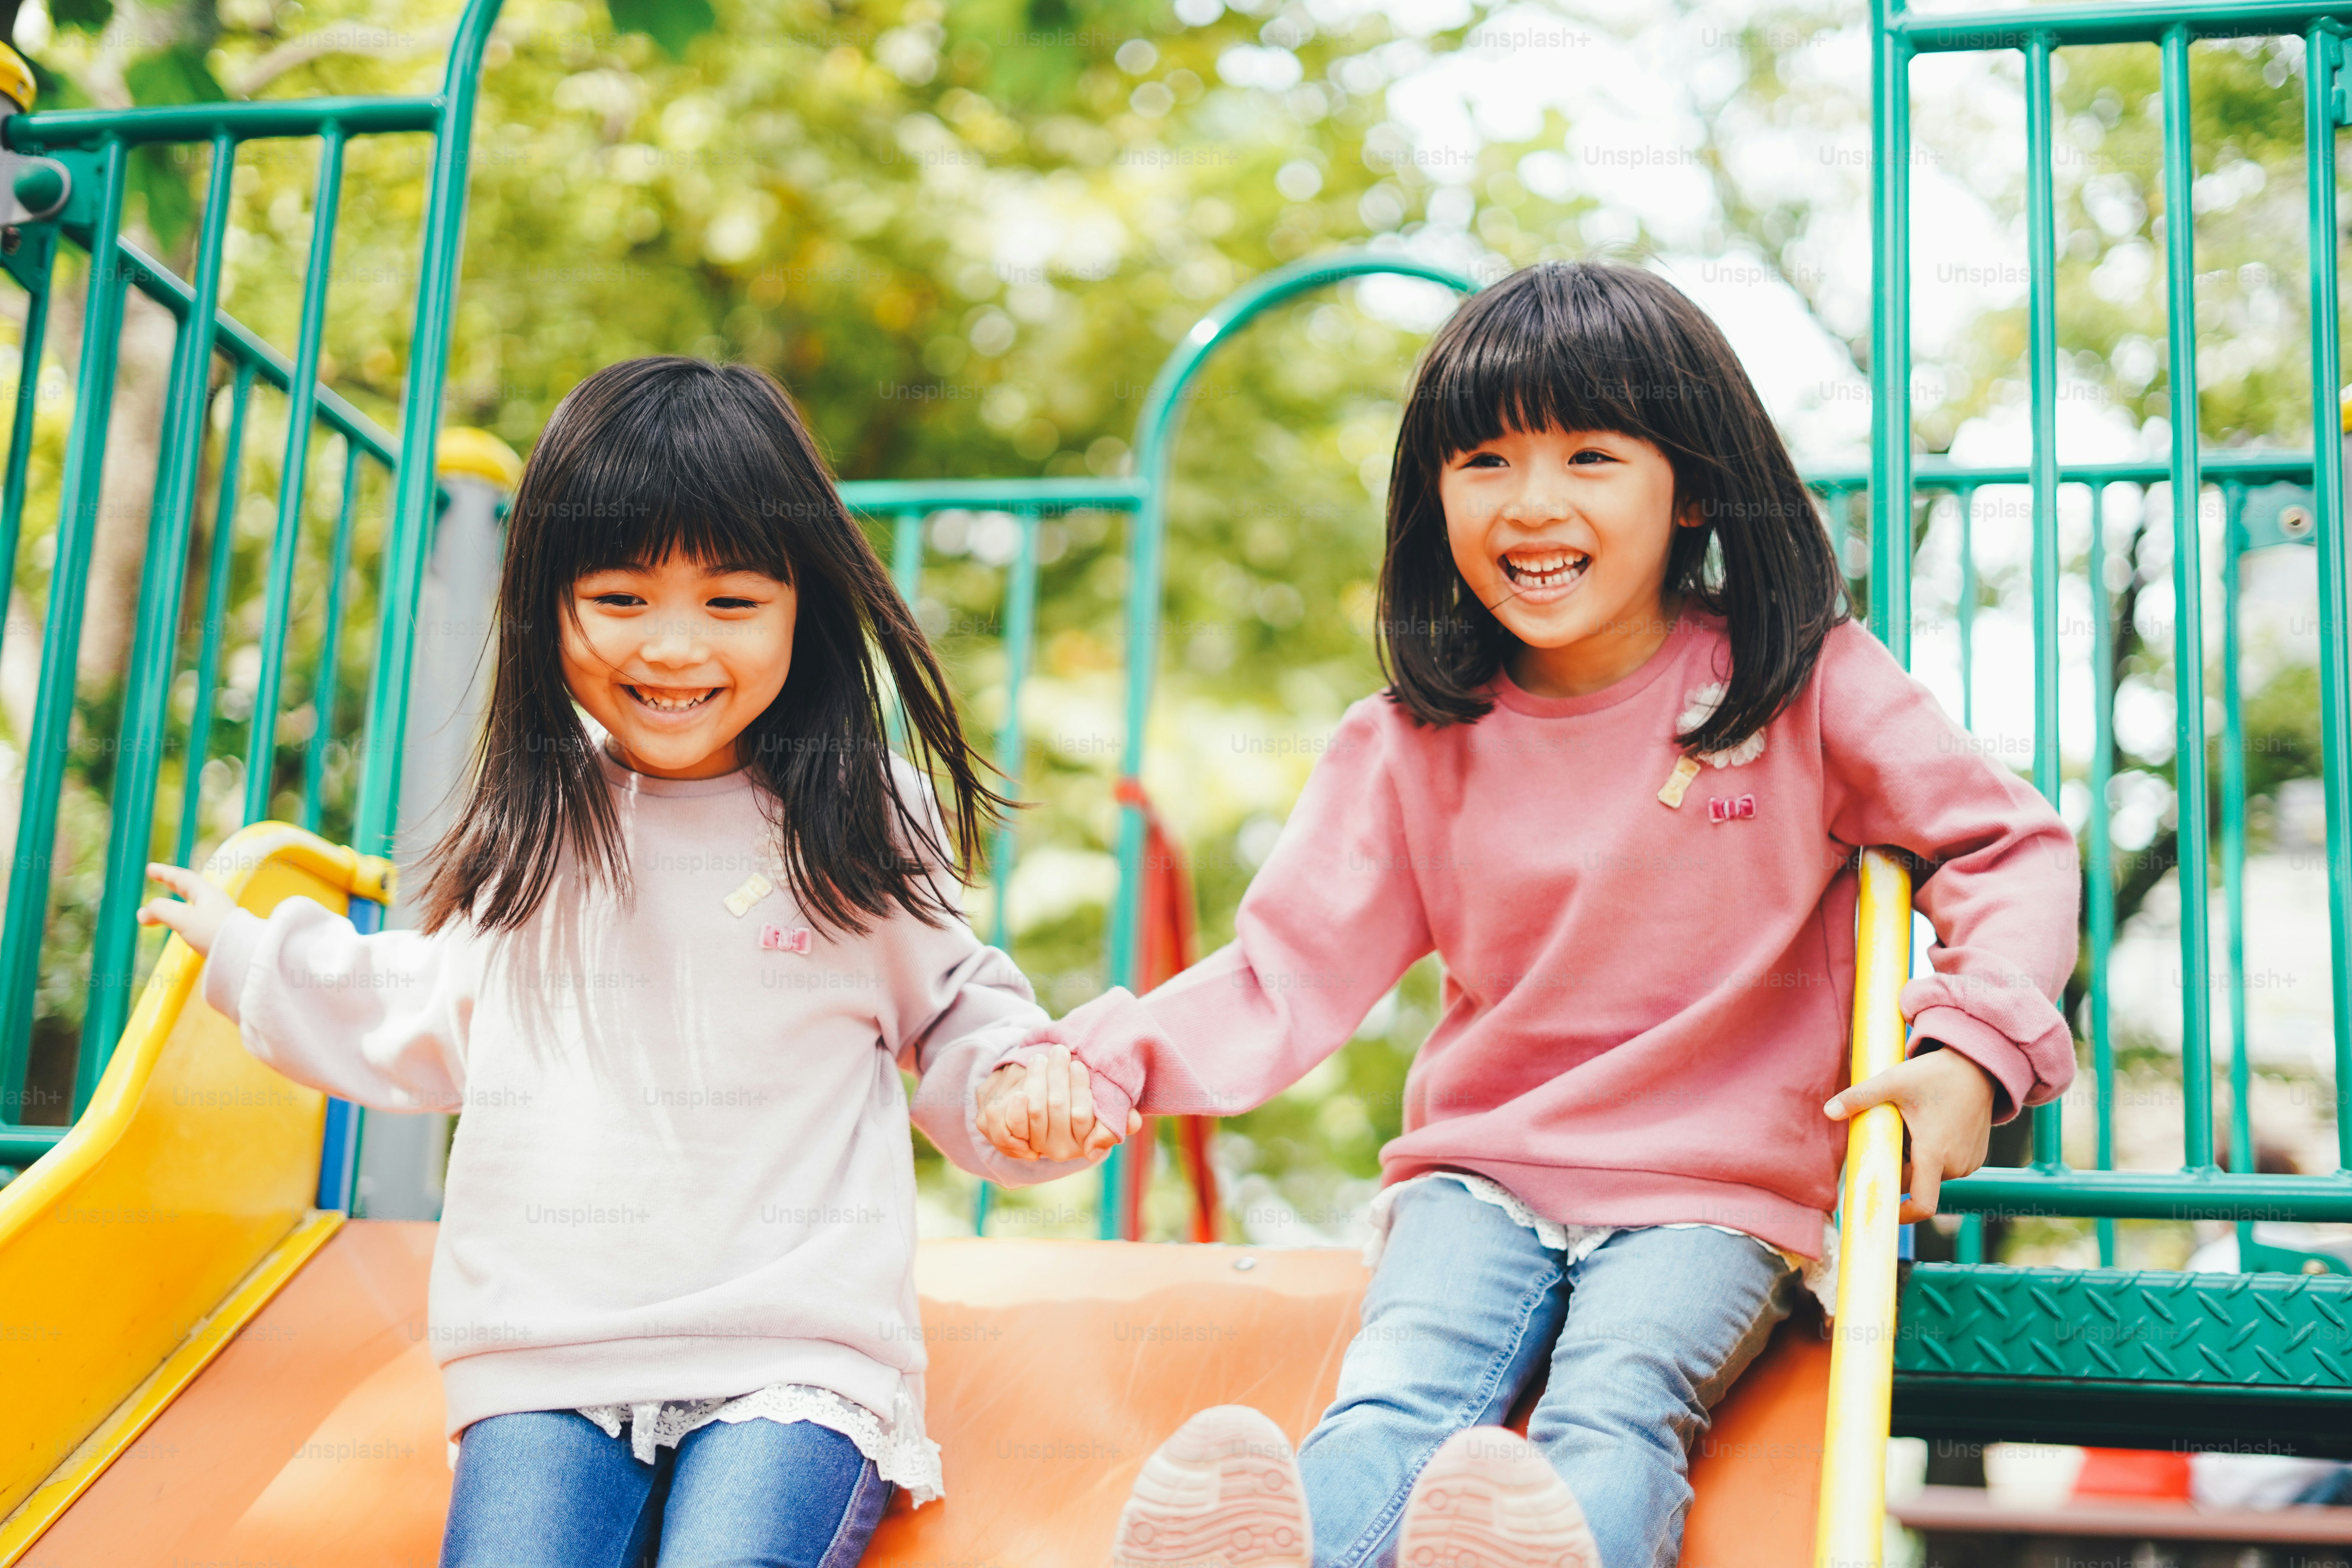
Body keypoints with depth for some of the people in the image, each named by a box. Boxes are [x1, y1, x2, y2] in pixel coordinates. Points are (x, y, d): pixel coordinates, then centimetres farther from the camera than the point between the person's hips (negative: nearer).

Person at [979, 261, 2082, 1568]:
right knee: (1393, 1407, -27)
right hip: (1481, 1177, 2)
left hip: (1715, 1197, -1)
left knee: (1614, 1410, -31)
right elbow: (1289, 973, 3)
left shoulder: (1806, 682, -1)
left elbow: (2013, 849, 4)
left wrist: (1971, 1047, -15)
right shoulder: (1418, 744, 4)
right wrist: (1102, 1064, -15)